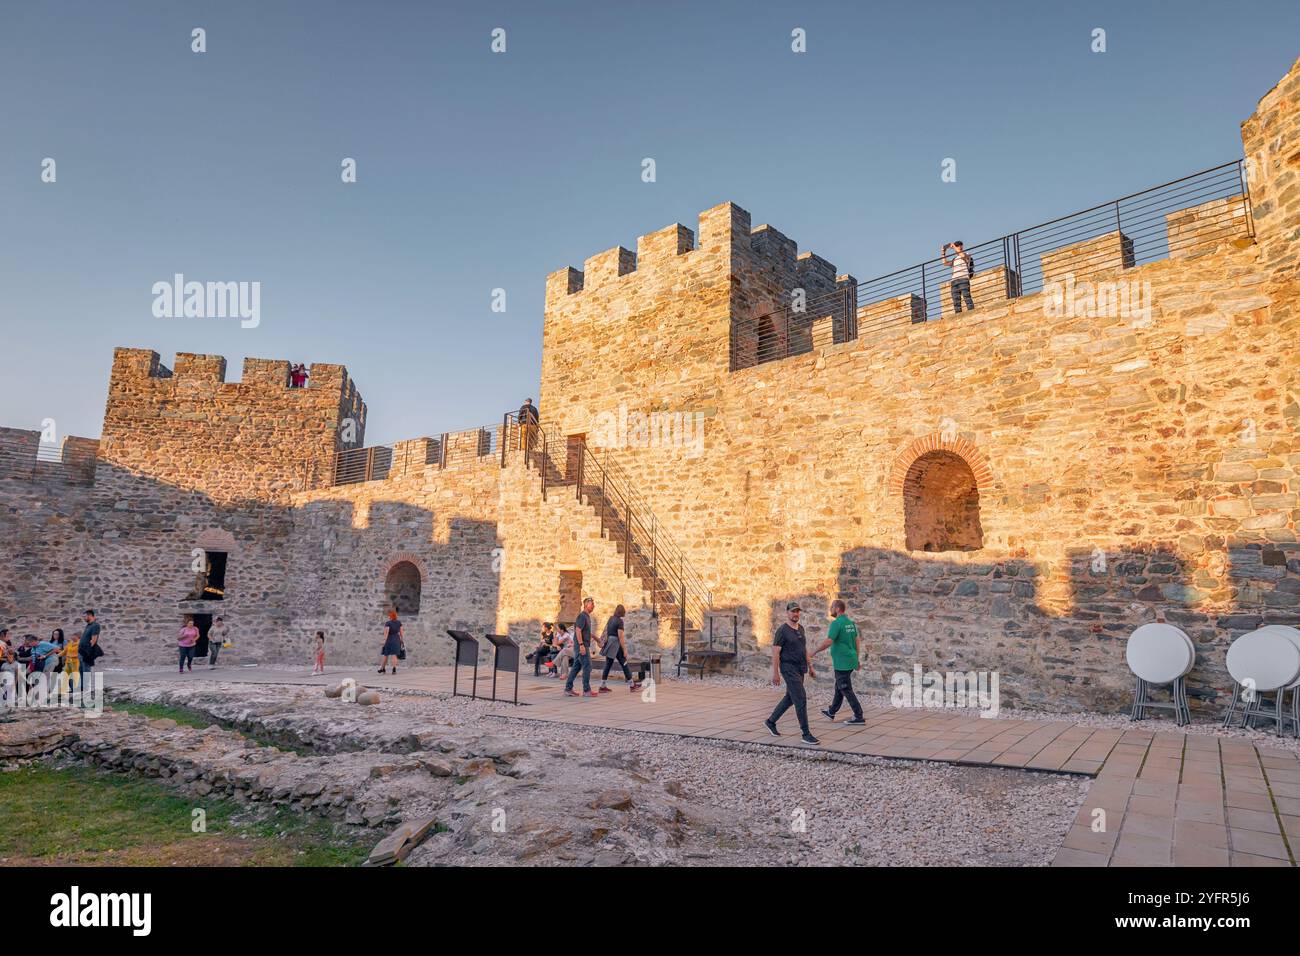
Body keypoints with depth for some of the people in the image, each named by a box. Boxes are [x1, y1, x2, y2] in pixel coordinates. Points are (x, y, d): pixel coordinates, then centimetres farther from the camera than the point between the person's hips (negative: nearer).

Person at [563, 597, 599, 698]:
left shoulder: (587, 617, 18)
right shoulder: (582, 616, -12)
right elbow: (578, 630, -20)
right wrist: (581, 645, -25)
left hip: (584, 646, 10)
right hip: (581, 646, -10)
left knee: (576, 667, 10)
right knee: (587, 667, -7)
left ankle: (568, 689, 13)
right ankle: (586, 690, -2)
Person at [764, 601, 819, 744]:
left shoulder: (800, 628, 11)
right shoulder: (782, 630, -13)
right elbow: (775, 653, -14)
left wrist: (810, 666, 16)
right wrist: (775, 673, -16)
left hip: (800, 669, 8)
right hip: (789, 669, -8)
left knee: (790, 698, 16)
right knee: (801, 700, -10)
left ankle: (770, 722, 31)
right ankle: (806, 734, -3)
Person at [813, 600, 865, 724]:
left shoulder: (836, 623, -17)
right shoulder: (851, 622, 9)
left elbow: (828, 642, -23)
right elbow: (856, 641, 14)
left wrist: (814, 652, -13)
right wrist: (857, 660, 20)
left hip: (842, 662, -9)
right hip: (850, 661, 9)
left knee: (846, 690, -1)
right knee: (839, 687, 19)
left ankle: (858, 717, 2)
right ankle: (831, 712, 30)